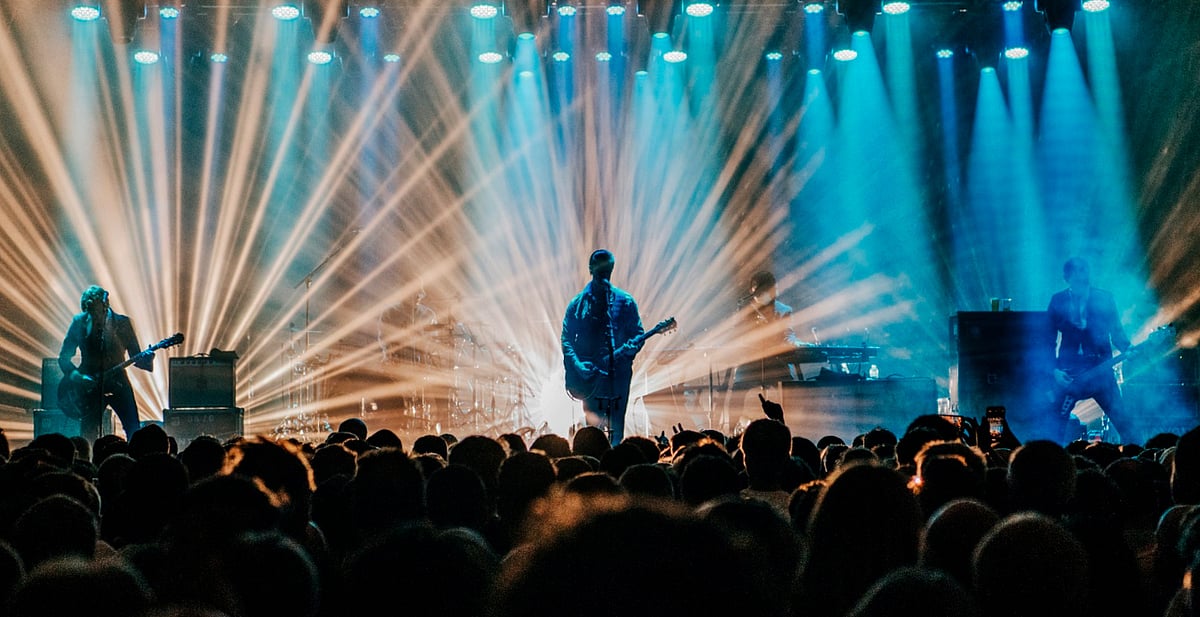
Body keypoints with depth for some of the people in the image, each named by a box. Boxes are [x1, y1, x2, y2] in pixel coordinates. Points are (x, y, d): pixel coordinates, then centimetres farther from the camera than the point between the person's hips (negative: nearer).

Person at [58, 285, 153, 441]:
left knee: (134, 433, -13)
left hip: (118, 383, -1)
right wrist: (76, 376, -14)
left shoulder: (122, 323, -2)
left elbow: (135, 357, 2)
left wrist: (146, 360, -21)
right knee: (87, 437, -2)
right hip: (89, 385, 1)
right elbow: (64, 357, 4)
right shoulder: (79, 323, -1)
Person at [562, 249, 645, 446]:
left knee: (617, 432, 0)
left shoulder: (625, 302, 6)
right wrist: (577, 365, -12)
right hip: (590, 377, -1)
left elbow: (638, 334, 7)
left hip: (618, 376, 1)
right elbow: (566, 339, 3)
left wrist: (628, 349, -15)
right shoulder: (578, 304, 4)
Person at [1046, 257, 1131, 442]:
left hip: (1101, 370, 1)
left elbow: (1117, 333, 10)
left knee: (1123, 423, -5)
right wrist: (1054, 370, -6)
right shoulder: (1058, 301, 4)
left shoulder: (1105, 299, 7)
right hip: (1069, 374, -1)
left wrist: (1128, 349, -10)